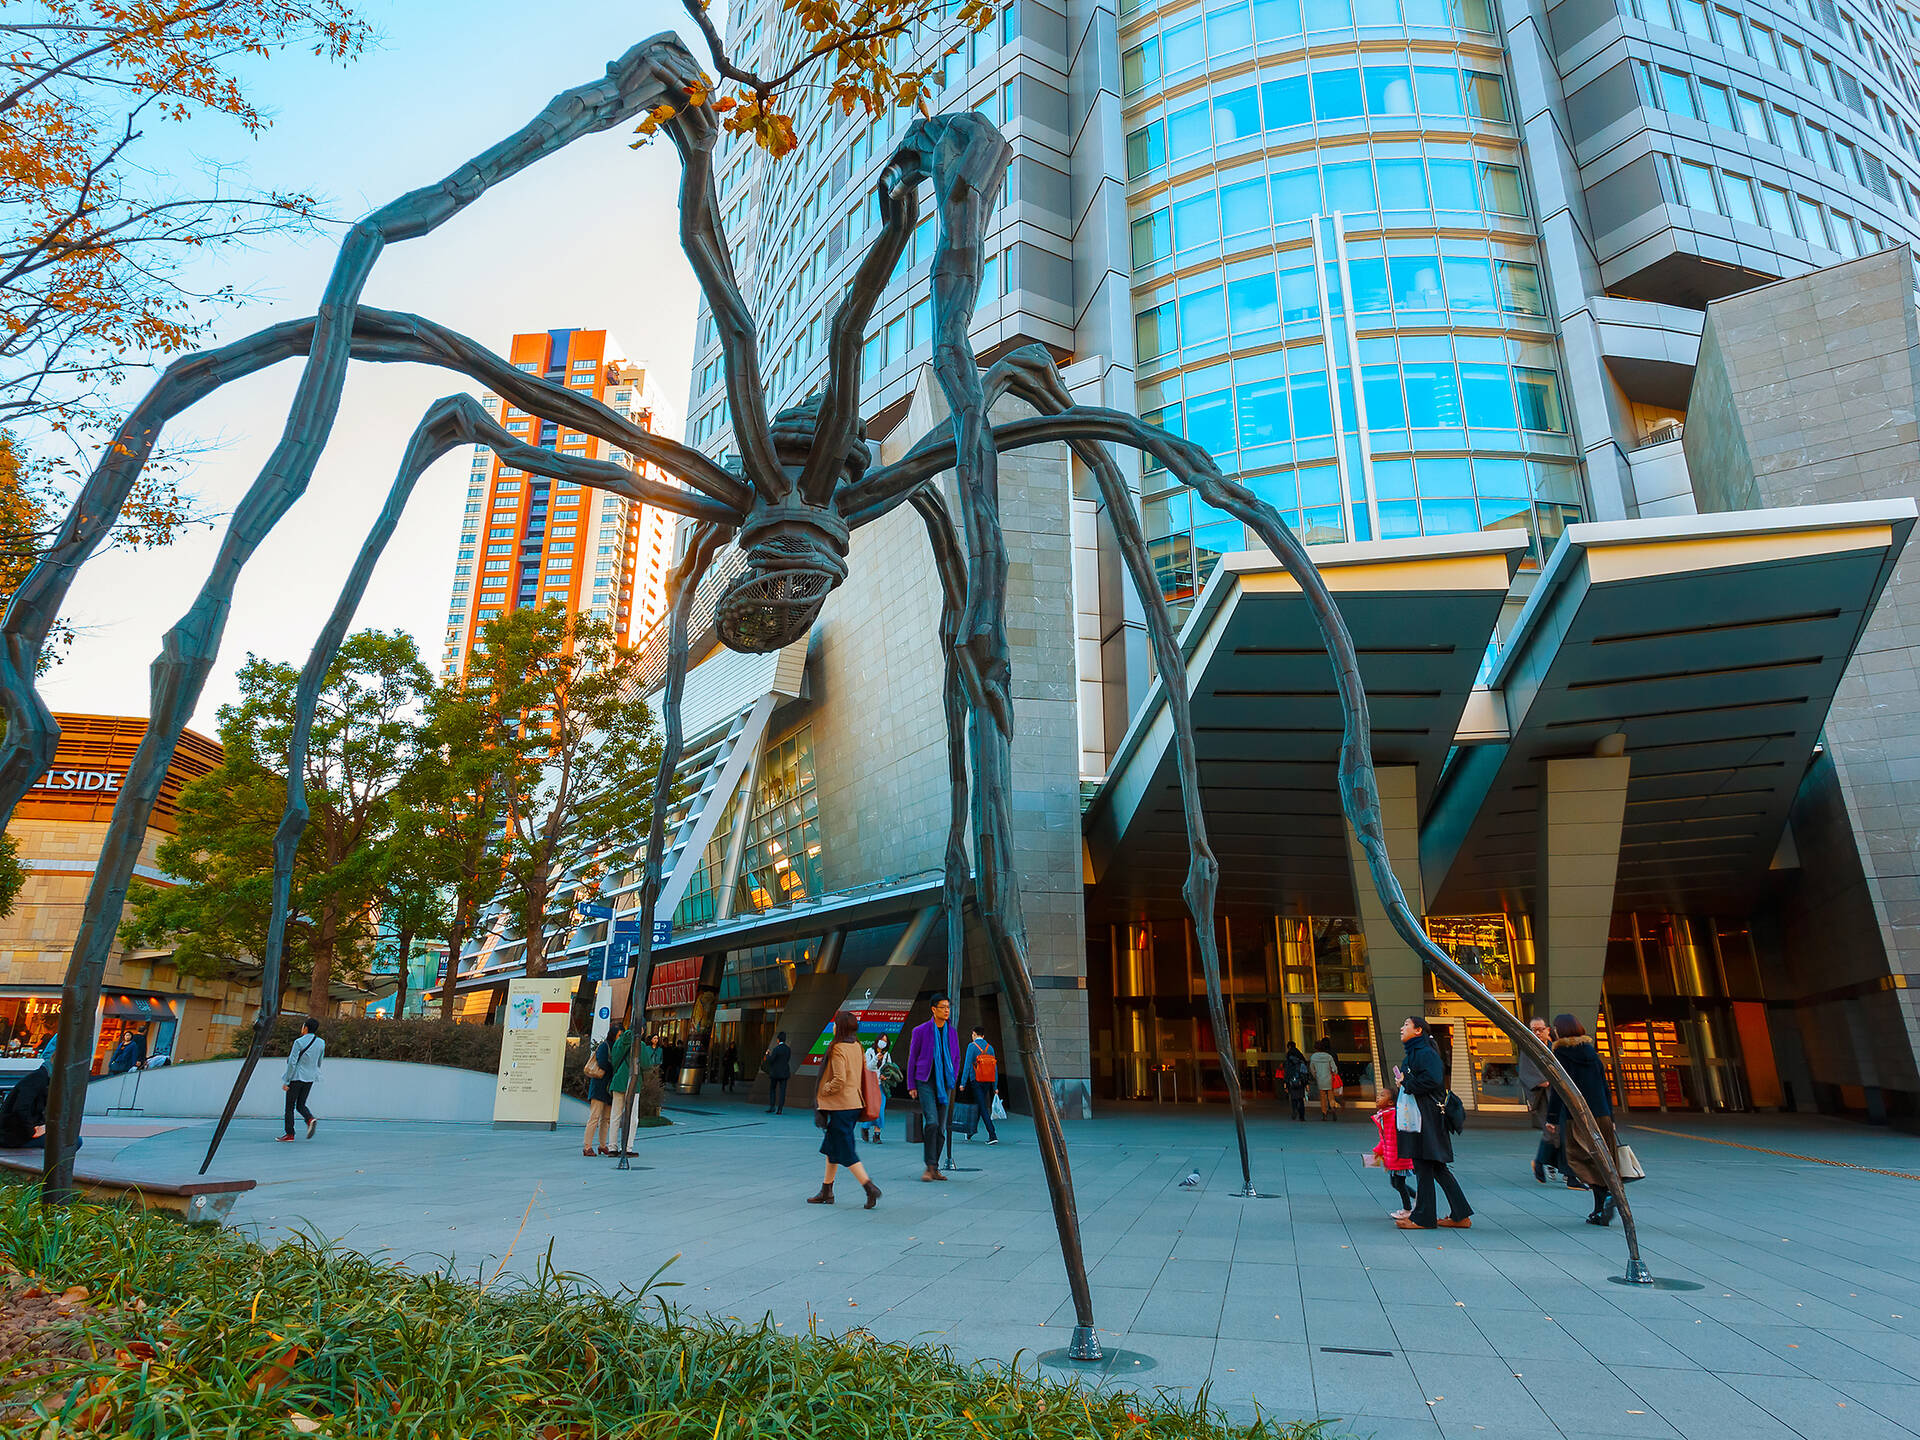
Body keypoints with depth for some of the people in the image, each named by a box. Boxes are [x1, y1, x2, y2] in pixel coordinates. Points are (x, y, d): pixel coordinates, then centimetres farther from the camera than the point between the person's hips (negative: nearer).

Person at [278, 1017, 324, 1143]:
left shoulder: (299, 1042, -13)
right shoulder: (321, 1043, 4)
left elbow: (292, 1063, -14)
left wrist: (286, 1081, -8)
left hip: (296, 1077, -5)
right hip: (310, 1078, 5)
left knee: (290, 1106, 6)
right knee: (301, 1105, 15)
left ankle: (289, 1134, 8)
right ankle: (310, 1119, -12)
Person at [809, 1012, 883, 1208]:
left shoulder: (838, 1049, -17)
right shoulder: (857, 1047, 8)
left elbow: (839, 1080, -23)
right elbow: (863, 1074, 15)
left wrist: (823, 1091, -8)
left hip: (841, 1106, -9)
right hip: (854, 1103, 9)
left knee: (845, 1151, -3)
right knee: (831, 1147, 18)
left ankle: (870, 1188, -8)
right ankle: (826, 1192, 24)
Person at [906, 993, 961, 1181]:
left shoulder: (952, 1032, 7)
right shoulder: (920, 1031, -4)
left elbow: (956, 1059, 18)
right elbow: (912, 1058, 2)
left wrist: (952, 1081, 9)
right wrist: (911, 1086, 0)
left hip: (944, 1083, 4)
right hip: (925, 1082, -4)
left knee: (940, 1127, 5)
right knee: (931, 1122, -17)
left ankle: (935, 1169, 15)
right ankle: (930, 1166, -9)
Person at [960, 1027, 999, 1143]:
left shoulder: (972, 1046, -5)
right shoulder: (990, 1047, 9)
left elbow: (967, 1065, -11)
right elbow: (995, 1068, 7)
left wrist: (963, 1083, -9)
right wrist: (995, 1086, 11)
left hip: (976, 1081, -5)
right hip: (987, 1082, 5)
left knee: (983, 1108, -4)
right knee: (978, 1103, 21)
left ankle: (993, 1135, -11)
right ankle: (972, 1130, 32)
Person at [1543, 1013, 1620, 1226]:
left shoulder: (1559, 1054, -8)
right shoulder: (1591, 1053, 9)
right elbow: (1604, 1087, 12)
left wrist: (1551, 1119, -6)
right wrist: (1610, 1118, 18)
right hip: (1600, 1115, 6)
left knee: (1580, 1160, 0)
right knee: (1600, 1159, 11)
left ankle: (1606, 1195, -21)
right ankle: (1600, 1211, 11)